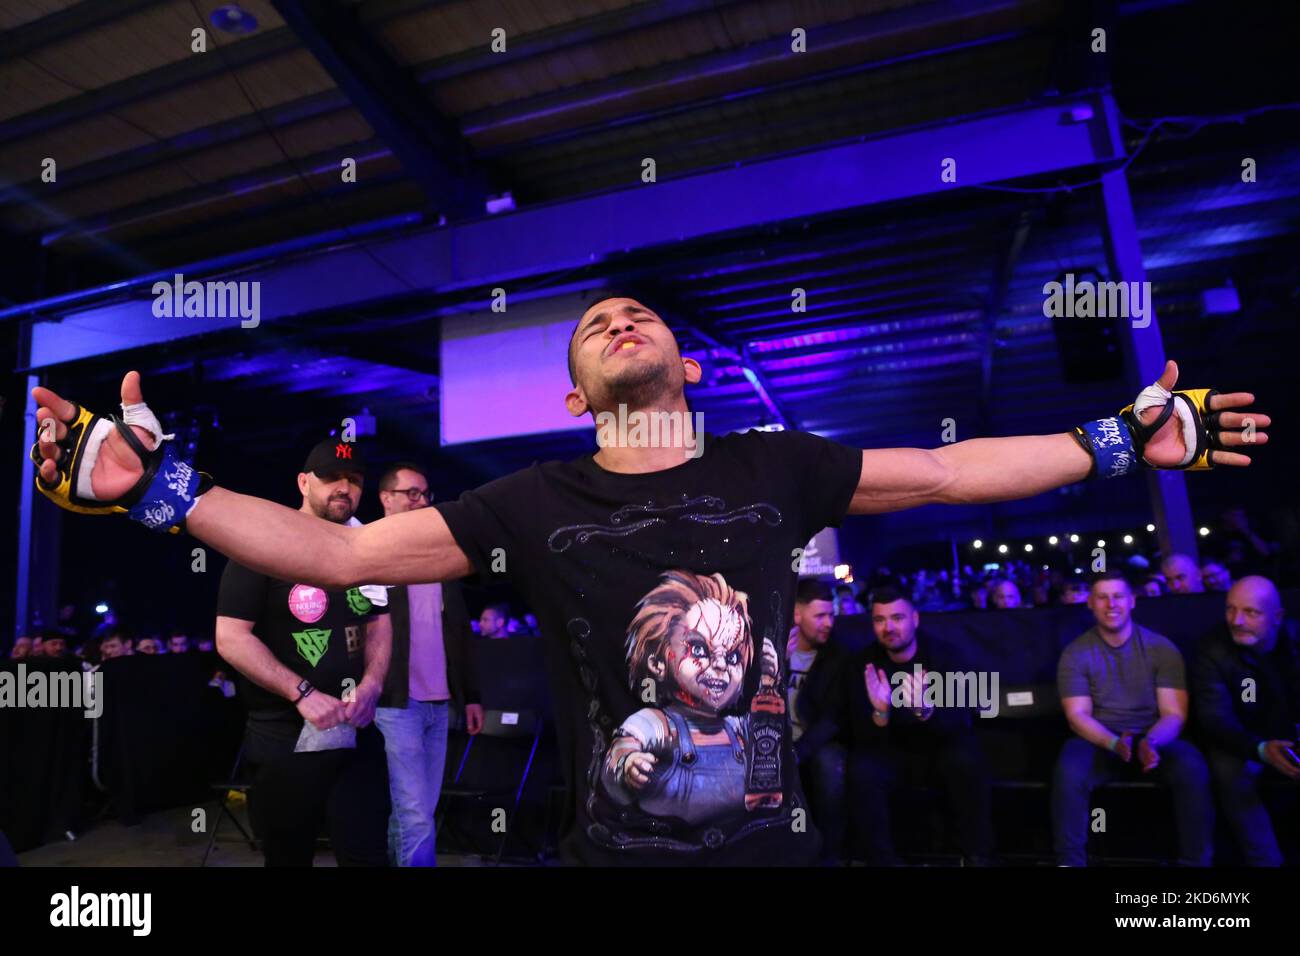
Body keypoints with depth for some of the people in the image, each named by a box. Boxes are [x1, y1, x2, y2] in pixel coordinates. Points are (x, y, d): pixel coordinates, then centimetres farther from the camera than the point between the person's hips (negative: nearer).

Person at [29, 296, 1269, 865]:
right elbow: (337, 552, -8)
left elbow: (951, 472, 2)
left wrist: (1128, 440, 6)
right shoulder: (536, 503, -7)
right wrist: (157, 488, -15)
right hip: (612, 849, -1)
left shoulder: (773, 470, -4)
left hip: (773, 841, 2)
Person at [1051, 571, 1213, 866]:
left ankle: (1196, 861, -15)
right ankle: (1070, 861, -18)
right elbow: (1077, 715, -7)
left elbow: (1174, 714, -5)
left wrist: (1151, 741, -27)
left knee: (1192, 767, -32)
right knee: (1068, 772, -32)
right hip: (1098, 741, -1)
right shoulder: (1075, 653, -1)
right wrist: (1115, 743, -26)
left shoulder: (1161, 648, 0)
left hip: (1155, 739, 1)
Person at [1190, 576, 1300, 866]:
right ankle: (1264, 861, -23)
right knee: (1229, 770, -33)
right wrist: (1261, 749, -38)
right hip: (1242, 745, -3)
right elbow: (1215, 717, -19)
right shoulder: (1212, 651, -14)